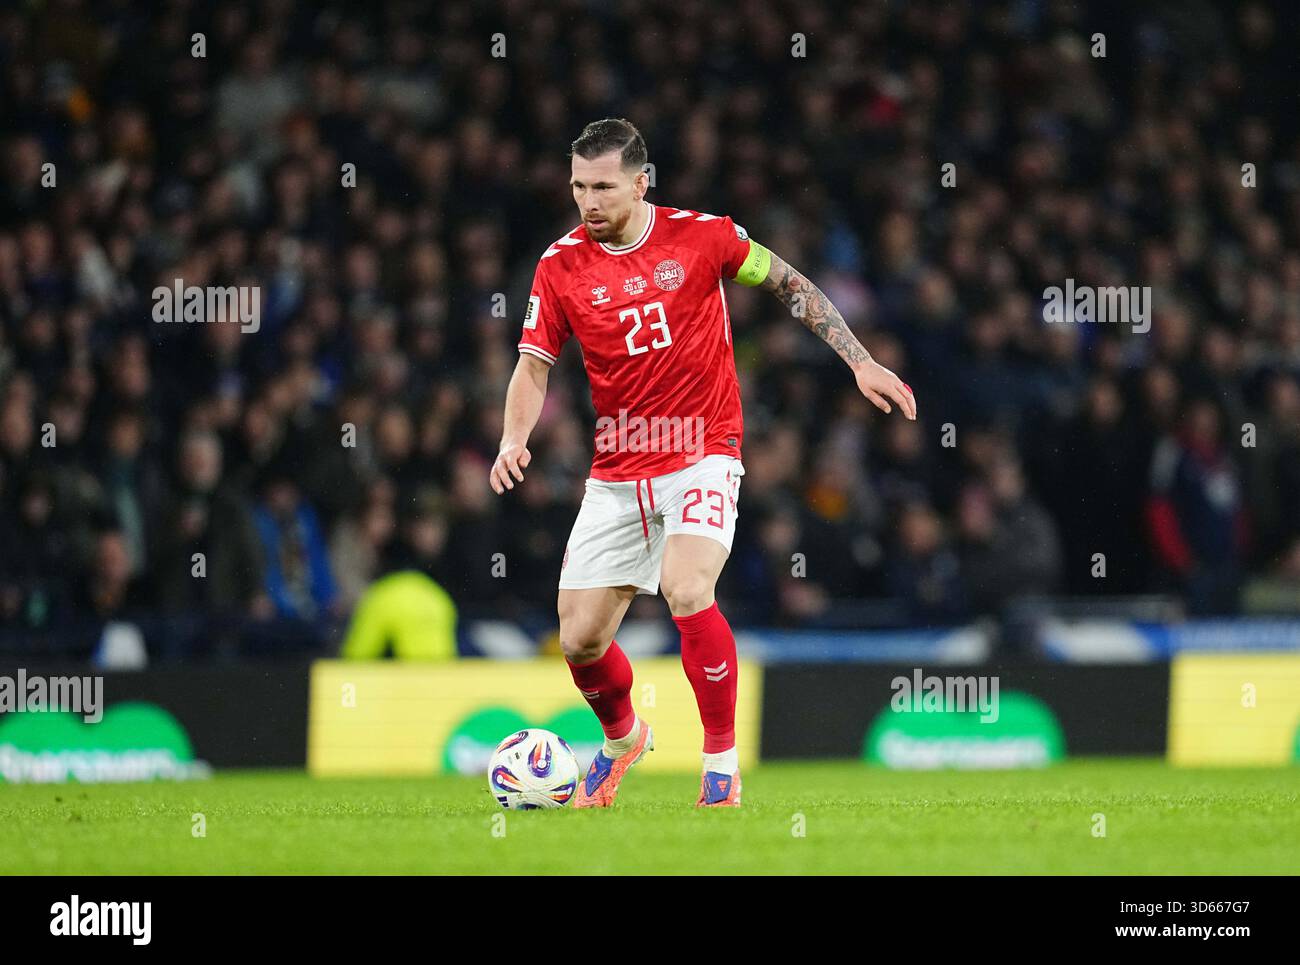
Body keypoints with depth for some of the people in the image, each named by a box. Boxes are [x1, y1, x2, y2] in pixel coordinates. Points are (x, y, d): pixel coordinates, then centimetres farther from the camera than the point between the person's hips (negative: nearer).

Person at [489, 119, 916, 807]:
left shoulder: (700, 236, -7)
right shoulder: (562, 266, -2)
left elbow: (792, 287, 5)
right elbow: (534, 364, 0)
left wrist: (860, 363, 1)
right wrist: (514, 438, -19)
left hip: (702, 454, -3)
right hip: (616, 473, 3)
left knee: (686, 593, -28)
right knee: (580, 639, 1)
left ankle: (721, 758, -11)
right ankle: (622, 737, 34)